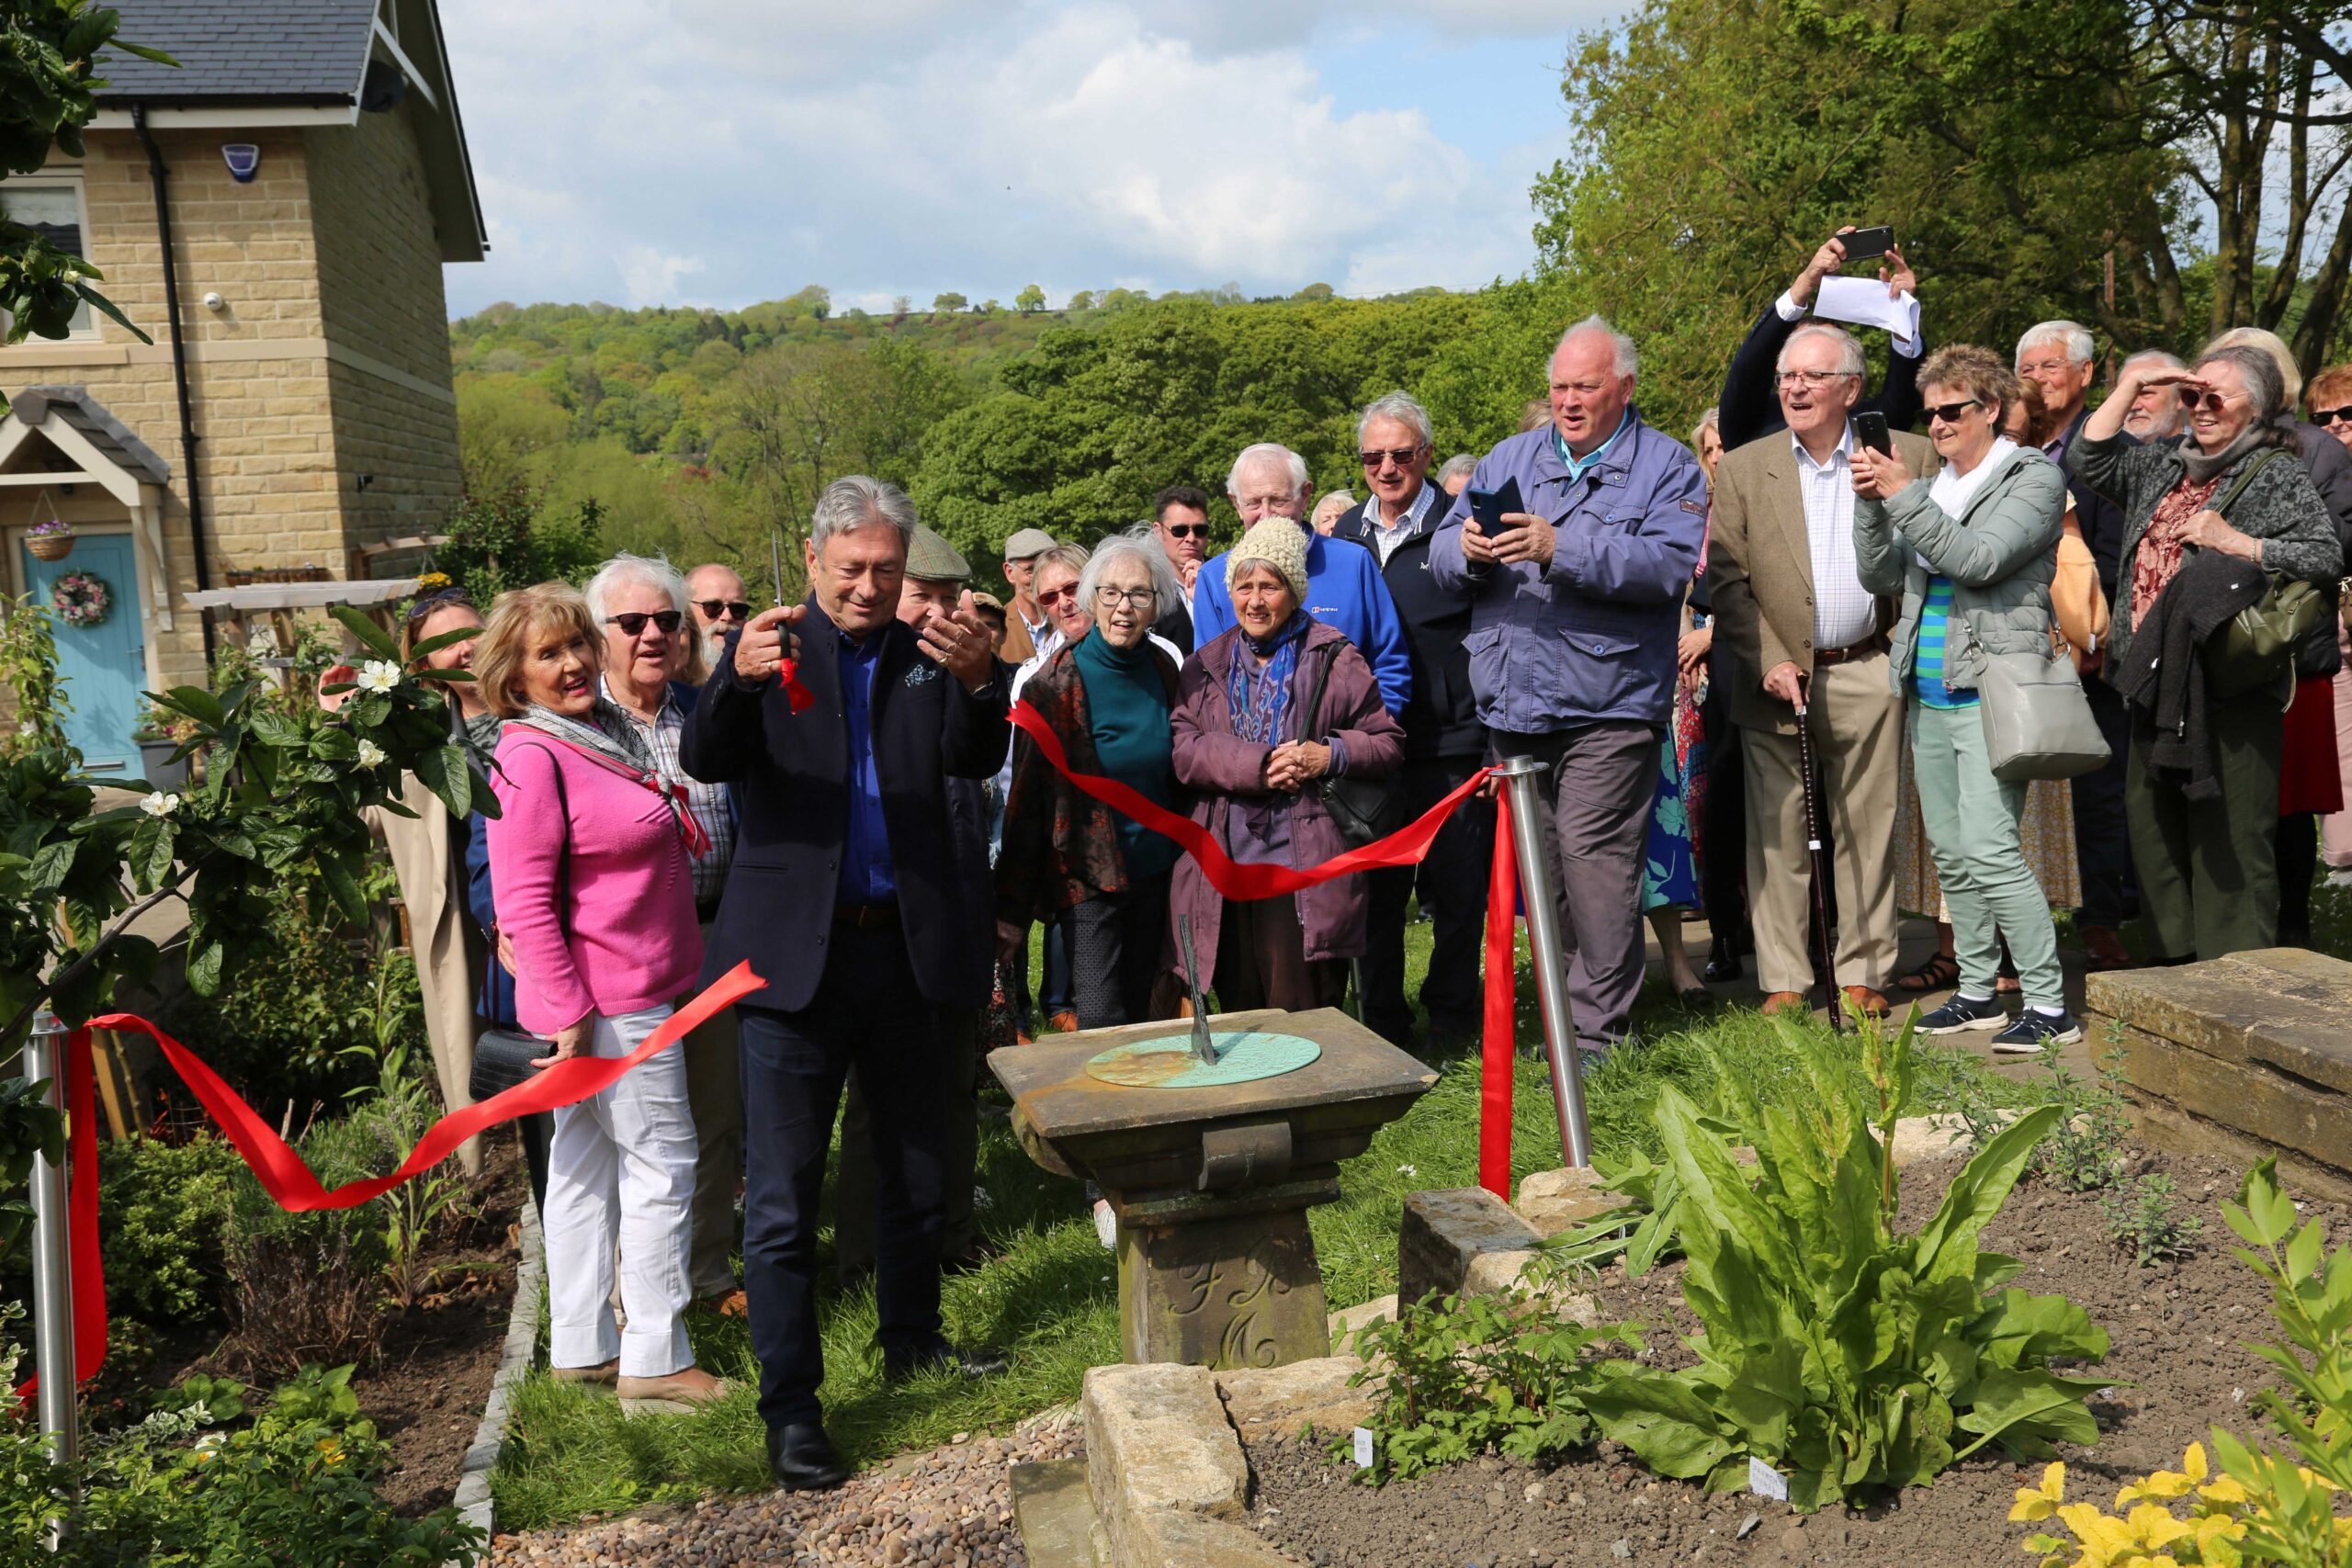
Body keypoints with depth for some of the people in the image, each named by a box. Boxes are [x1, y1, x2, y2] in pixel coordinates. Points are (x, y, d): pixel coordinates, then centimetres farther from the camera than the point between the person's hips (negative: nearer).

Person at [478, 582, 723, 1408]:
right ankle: (656, 1357, 8)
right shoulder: (531, 757, -17)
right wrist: (570, 1013, -21)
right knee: (662, 1163, -2)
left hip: (626, 992, 9)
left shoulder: (603, 732, 11)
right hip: (607, 1000, -9)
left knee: (585, 1168, 14)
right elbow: (524, 901, -20)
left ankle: (582, 1346, 25)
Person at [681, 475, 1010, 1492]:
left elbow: (975, 762, -8)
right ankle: (790, 1408, 12)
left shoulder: (928, 655, 8)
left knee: (917, 1170, 18)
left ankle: (911, 1339, 39)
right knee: (783, 1198, 0)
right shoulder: (772, 647, 0)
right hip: (797, 952, -3)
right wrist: (739, 679, -35)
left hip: (908, 950, 3)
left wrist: (980, 681, -29)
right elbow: (707, 761, -14)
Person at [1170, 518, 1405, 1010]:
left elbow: (1389, 743, 7)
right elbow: (1184, 751, 1)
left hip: (1304, 869, -3)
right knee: (1238, 1021, 10)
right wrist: (1257, 765, -13)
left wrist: (1330, 755, -12)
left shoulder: (1334, 658, 4)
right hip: (1223, 871, 3)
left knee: (1303, 1025, -2)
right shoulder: (1206, 665, 13)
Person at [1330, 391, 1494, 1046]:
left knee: (1457, 887, 6)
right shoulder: (1342, 537, 11)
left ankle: (1452, 1012, 24)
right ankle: (1382, 1017, 23)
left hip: (1451, 741, -3)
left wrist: (1494, 737, -10)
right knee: (1376, 888, 9)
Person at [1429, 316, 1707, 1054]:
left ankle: (1595, 1023, -3)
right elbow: (1441, 554, 10)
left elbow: (1669, 565, -15)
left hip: (1607, 705, -5)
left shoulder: (1666, 465, 3)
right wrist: (1468, 550, -14)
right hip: (1512, 705, 5)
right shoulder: (1509, 459, 18)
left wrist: (1560, 548, -23)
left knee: (1592, 855, -11)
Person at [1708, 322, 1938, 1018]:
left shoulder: (1907, 457, 6)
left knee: (1867, 832, 6)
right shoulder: (1742, 469, 5)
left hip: (1867, 677, 0)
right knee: (1778, 835, 2)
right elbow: (1724, 580, 1)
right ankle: (1783, 981, 10)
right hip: (1776, 677, 0)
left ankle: (1864, 974, 17)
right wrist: (1769, 663, -8)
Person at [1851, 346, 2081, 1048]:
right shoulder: (1930, 487, 16)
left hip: (1990, 693, -7)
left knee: (1990, 849, -14)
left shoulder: (2035, 478, -3)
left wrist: (1902, 496, -19)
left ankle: (2049, 1004, -7)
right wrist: (1871, 503, -3)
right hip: (1928, 694, 7)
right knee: (1951, 853, 10)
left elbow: (1978, 559, -17)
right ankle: (1977, 991, 21)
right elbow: (1881, 576, 10)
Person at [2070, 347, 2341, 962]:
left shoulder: (2278, 477, -1)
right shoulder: (2165, 466, 17)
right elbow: (2088, 458, 15)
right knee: (2153, 823, 12)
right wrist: (2130, 384, 10)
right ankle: (2173, 963, 23)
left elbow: (2328, 557, -9)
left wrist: (2235, 541, -15)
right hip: (2156, 684, 7)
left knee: (2229, 836, -6)